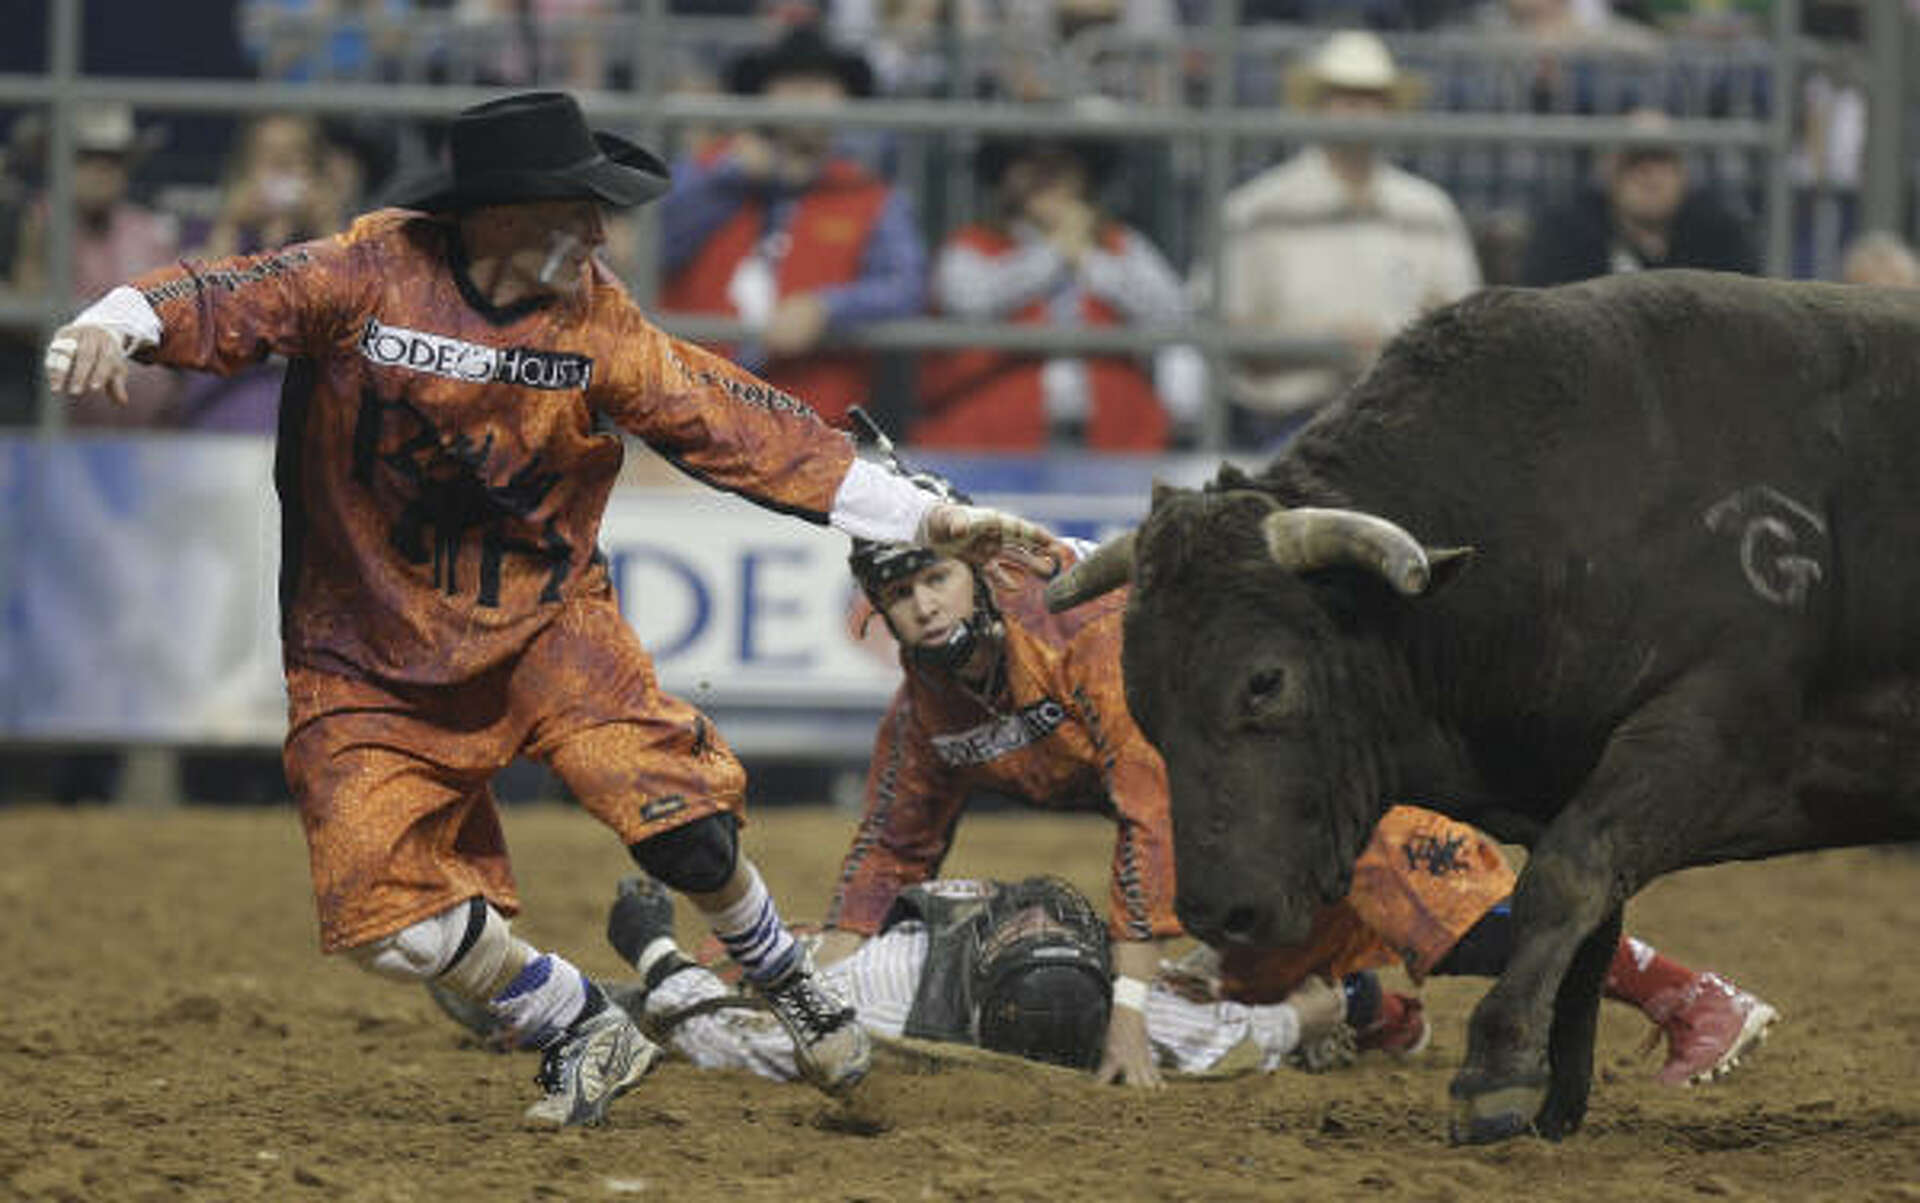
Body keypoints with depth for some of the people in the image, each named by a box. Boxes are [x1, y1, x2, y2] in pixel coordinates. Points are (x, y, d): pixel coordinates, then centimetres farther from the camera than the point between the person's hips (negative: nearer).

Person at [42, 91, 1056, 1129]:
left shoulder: (597, 328, -6)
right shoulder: (373, 275, -13)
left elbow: (739, 422, -3)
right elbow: (232, 298, -21)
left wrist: (922, 518, -5)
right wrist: (118, 325, -44)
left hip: (543, 624, 1)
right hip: (370, 656, -1)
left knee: (685, 832, -18)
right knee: (392, 919, -13)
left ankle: (788, 986, 13)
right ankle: (580, 1033, 12)